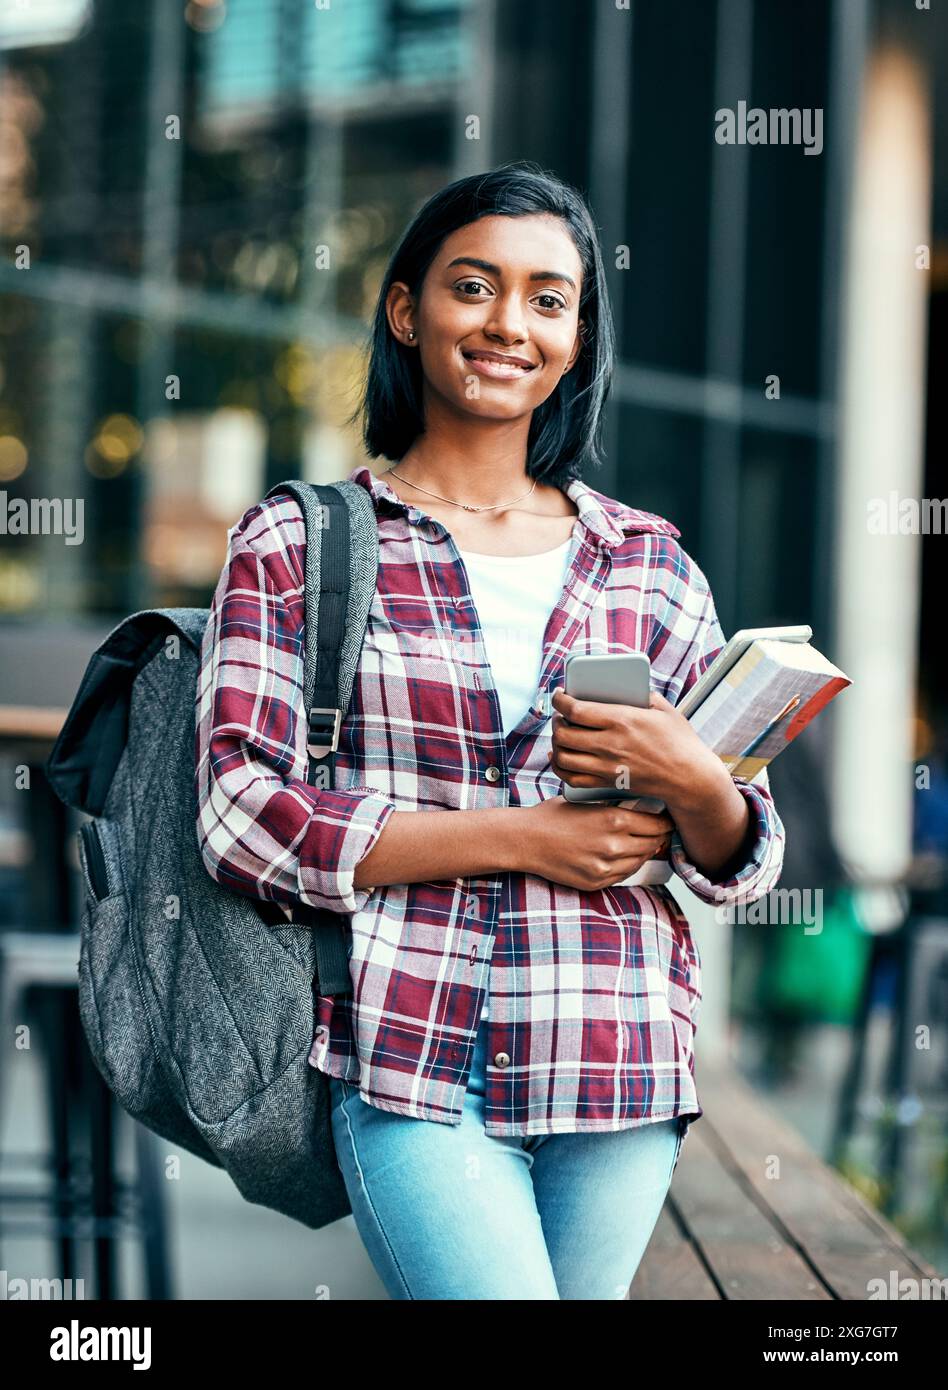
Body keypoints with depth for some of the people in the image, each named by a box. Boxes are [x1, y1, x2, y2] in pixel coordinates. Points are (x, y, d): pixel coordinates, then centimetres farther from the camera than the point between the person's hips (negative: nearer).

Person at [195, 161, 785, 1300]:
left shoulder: (650, 562, 12)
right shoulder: (296, 543, 4)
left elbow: (741, 864, 14)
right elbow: (242, 817, -6)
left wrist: (694, 786, -10)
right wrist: (522, 837, -10)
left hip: (619, 1071, 4)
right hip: (410, 1063, -3)